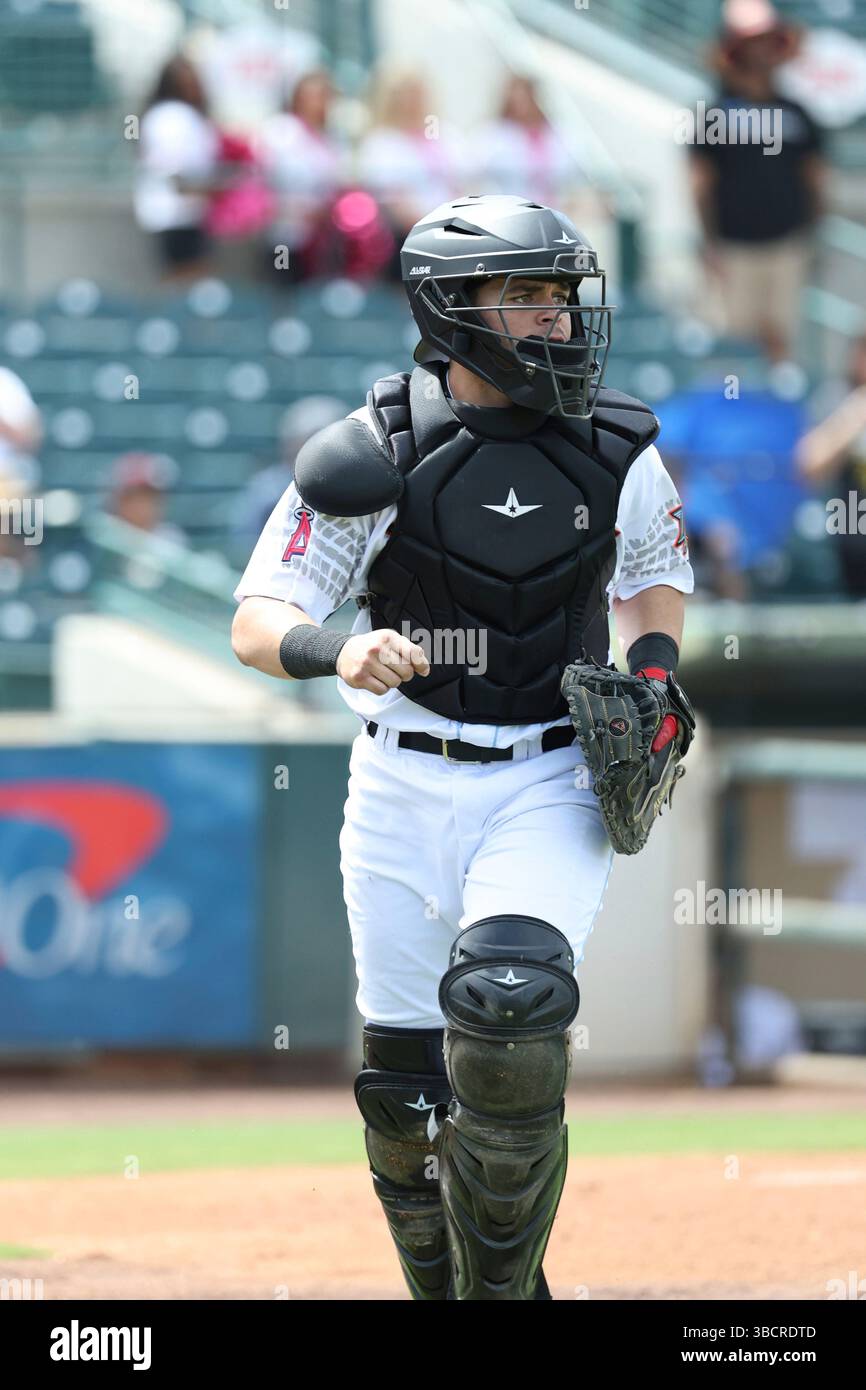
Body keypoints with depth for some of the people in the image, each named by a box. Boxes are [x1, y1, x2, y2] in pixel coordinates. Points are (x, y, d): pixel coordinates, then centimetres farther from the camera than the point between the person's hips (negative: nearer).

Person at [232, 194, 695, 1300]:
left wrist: (652, 669, 0)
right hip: (405, 790, 0)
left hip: (552, 785, 0)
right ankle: (440, 1285, 29)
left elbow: (657, 574, 20)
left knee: (508, 1001, -26)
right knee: (405, 1084, 4)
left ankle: (505, 1281, -10)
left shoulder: (613, 452, 0)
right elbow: (256, 624, -9)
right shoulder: (373, 458, -9)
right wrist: (340, 653, -30)